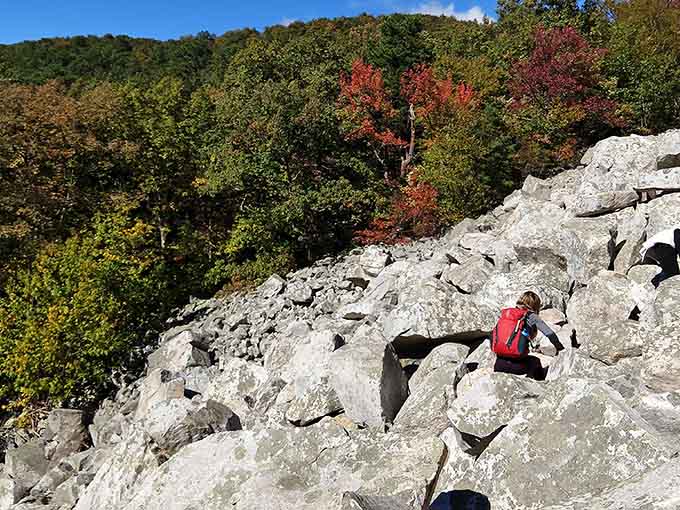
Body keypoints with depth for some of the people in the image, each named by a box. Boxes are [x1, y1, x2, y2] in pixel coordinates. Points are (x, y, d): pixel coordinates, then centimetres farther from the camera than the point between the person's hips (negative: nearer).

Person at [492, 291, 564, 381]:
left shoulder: (505, 313, 13)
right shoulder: (531, 316, 1)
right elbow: (550, 334, 1)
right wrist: (561, 349, 17)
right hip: (516, 364, -3)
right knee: (535, 362, 28)